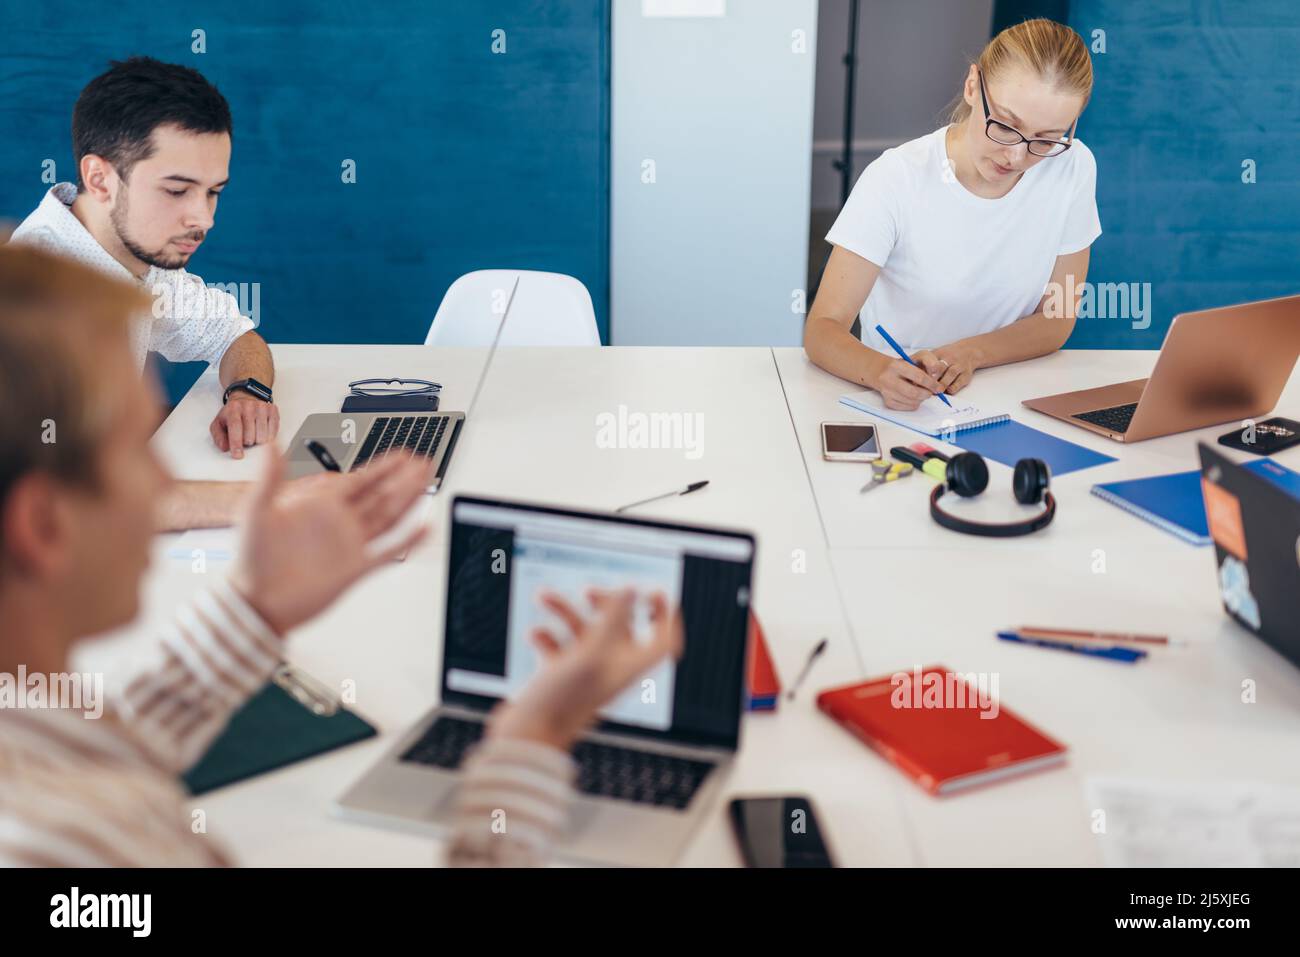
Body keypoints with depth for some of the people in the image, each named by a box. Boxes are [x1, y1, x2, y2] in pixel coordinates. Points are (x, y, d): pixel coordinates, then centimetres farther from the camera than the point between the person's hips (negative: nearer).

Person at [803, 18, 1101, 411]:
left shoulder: (1073, 168, -8)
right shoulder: (895, 179, -16)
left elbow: (1056, 320, 0)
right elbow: (822, 329, -18)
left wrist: (968, 354, -19)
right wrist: (880, 371, -39)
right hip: (894, 401, -2)